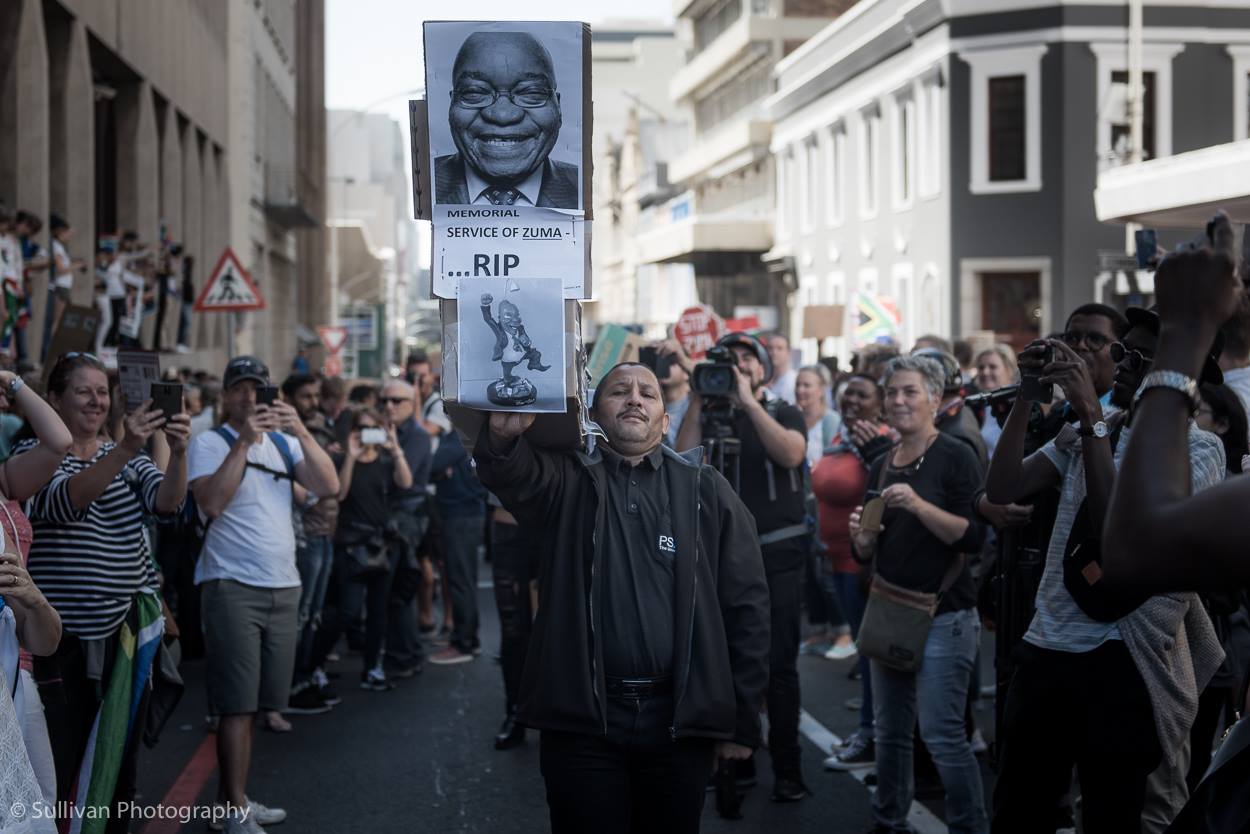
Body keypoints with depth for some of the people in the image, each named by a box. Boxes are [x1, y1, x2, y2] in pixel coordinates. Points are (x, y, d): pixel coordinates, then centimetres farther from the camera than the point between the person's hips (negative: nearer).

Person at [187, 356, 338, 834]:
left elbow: (328, 486, -2)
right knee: (237, 703, -6)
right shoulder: (209, 442, -4)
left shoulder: (283, 442, 11)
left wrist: (300, 431, -13)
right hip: (232, 585, -5)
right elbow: (212, 502, -20)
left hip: (283, 586, 5)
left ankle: (231, 794, 21)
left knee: (253, 702, 11)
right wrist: (246, 440, -21)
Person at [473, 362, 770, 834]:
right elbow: (510, 473, -17)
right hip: (581, 717, -1)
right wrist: (503, 436, -41)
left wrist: (743, 721, 1)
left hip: (680, 719, 1)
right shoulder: (567, 482, 7)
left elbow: (746, 605, 5)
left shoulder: (707, 490, 7)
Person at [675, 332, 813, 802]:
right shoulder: (710, 417, 10)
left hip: (778, 555, -3)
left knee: (779, 666, -4)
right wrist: (697, 402, -11)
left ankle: (787, 770, 2)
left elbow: (791, 453, -18)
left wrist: (747, 401, -18)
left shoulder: (785, 414, 3)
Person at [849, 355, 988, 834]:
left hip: (944, 616, -6)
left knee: (942, 734, -9)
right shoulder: (882, 466, 12)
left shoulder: (956, 457, -7)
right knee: (889, 731, 10)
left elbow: (974, 536, -16)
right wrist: (862, 535, -5)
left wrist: (920, 505, -27)